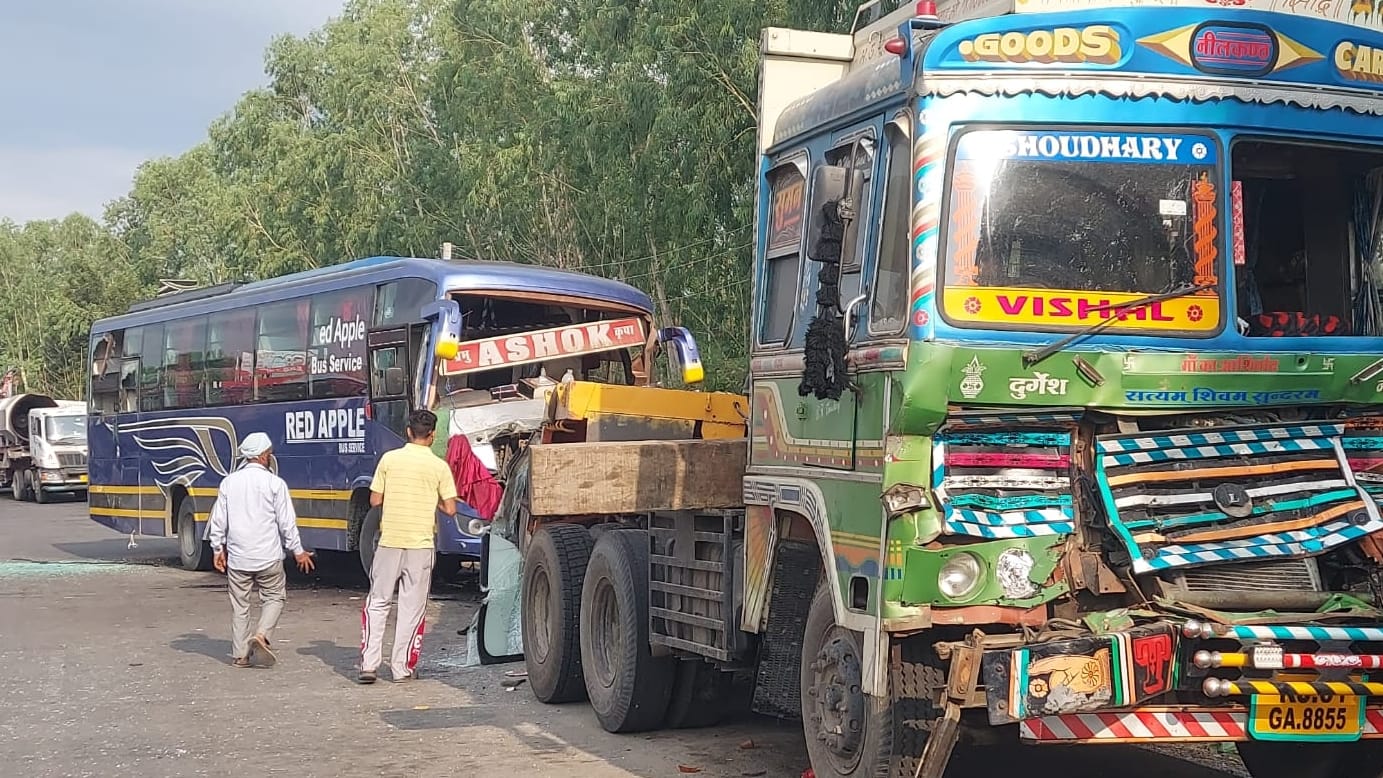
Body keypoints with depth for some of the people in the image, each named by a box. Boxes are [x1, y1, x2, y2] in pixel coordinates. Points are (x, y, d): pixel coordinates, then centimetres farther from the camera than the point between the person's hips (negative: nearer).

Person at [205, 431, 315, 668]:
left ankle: (240, 655, 14)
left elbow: (219, 520, 6)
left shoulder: (229, 482, 2)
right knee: (274, 597, 13)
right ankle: (261, 635, -9)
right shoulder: (275, 483, -8)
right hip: (268, 557, -3)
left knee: (239, 604, 12)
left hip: (237, 557, 3)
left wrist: (218, 548, 17)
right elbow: (286, 522, -6)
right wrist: (297, 551, 4)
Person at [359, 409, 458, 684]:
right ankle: (403, 667, 8)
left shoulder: (389, 459, -1)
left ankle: (369, 664, 4)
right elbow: (450, 509, -3)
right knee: (412, 607, 6)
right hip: (421, 544, -1)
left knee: (377, 602, 10)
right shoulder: (439, 466, -3)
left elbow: (375, 500, 1)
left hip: (389, 540, 1)